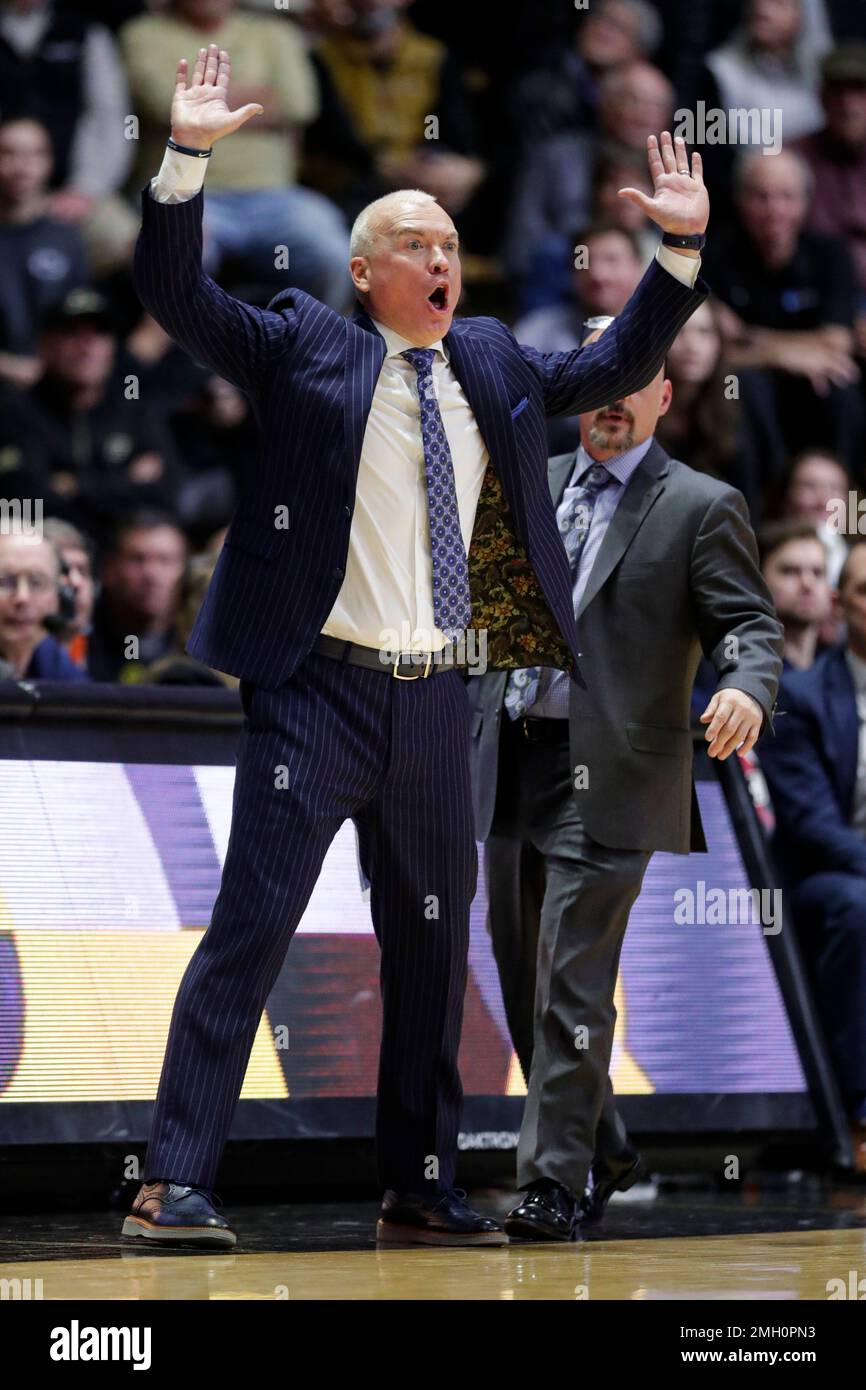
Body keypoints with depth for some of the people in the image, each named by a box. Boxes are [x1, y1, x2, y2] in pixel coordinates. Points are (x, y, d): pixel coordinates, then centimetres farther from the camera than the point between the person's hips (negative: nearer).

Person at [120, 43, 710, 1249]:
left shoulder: (491, 365, 16)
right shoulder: (305, 348, 3)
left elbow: (615, 369, 22)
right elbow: (176, 294, -5)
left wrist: (683, 250, 12)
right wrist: (187, 156, -17)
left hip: (435, 702, 5)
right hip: (320, 691, -5)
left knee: (433, 947, 10)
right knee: (249, 929, -10)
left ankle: (419, 1190, 20)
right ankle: (174, 1185, -9)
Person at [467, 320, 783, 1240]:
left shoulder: (700, 508, -1)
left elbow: (750, 624, -7)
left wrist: (746, 689, -28)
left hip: (604, 777, -6)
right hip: (509, 763, 6)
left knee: (571, 984, -11)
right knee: (522, 982, 13)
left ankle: (556, 1182, -6)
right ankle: (600, 1148, 29)